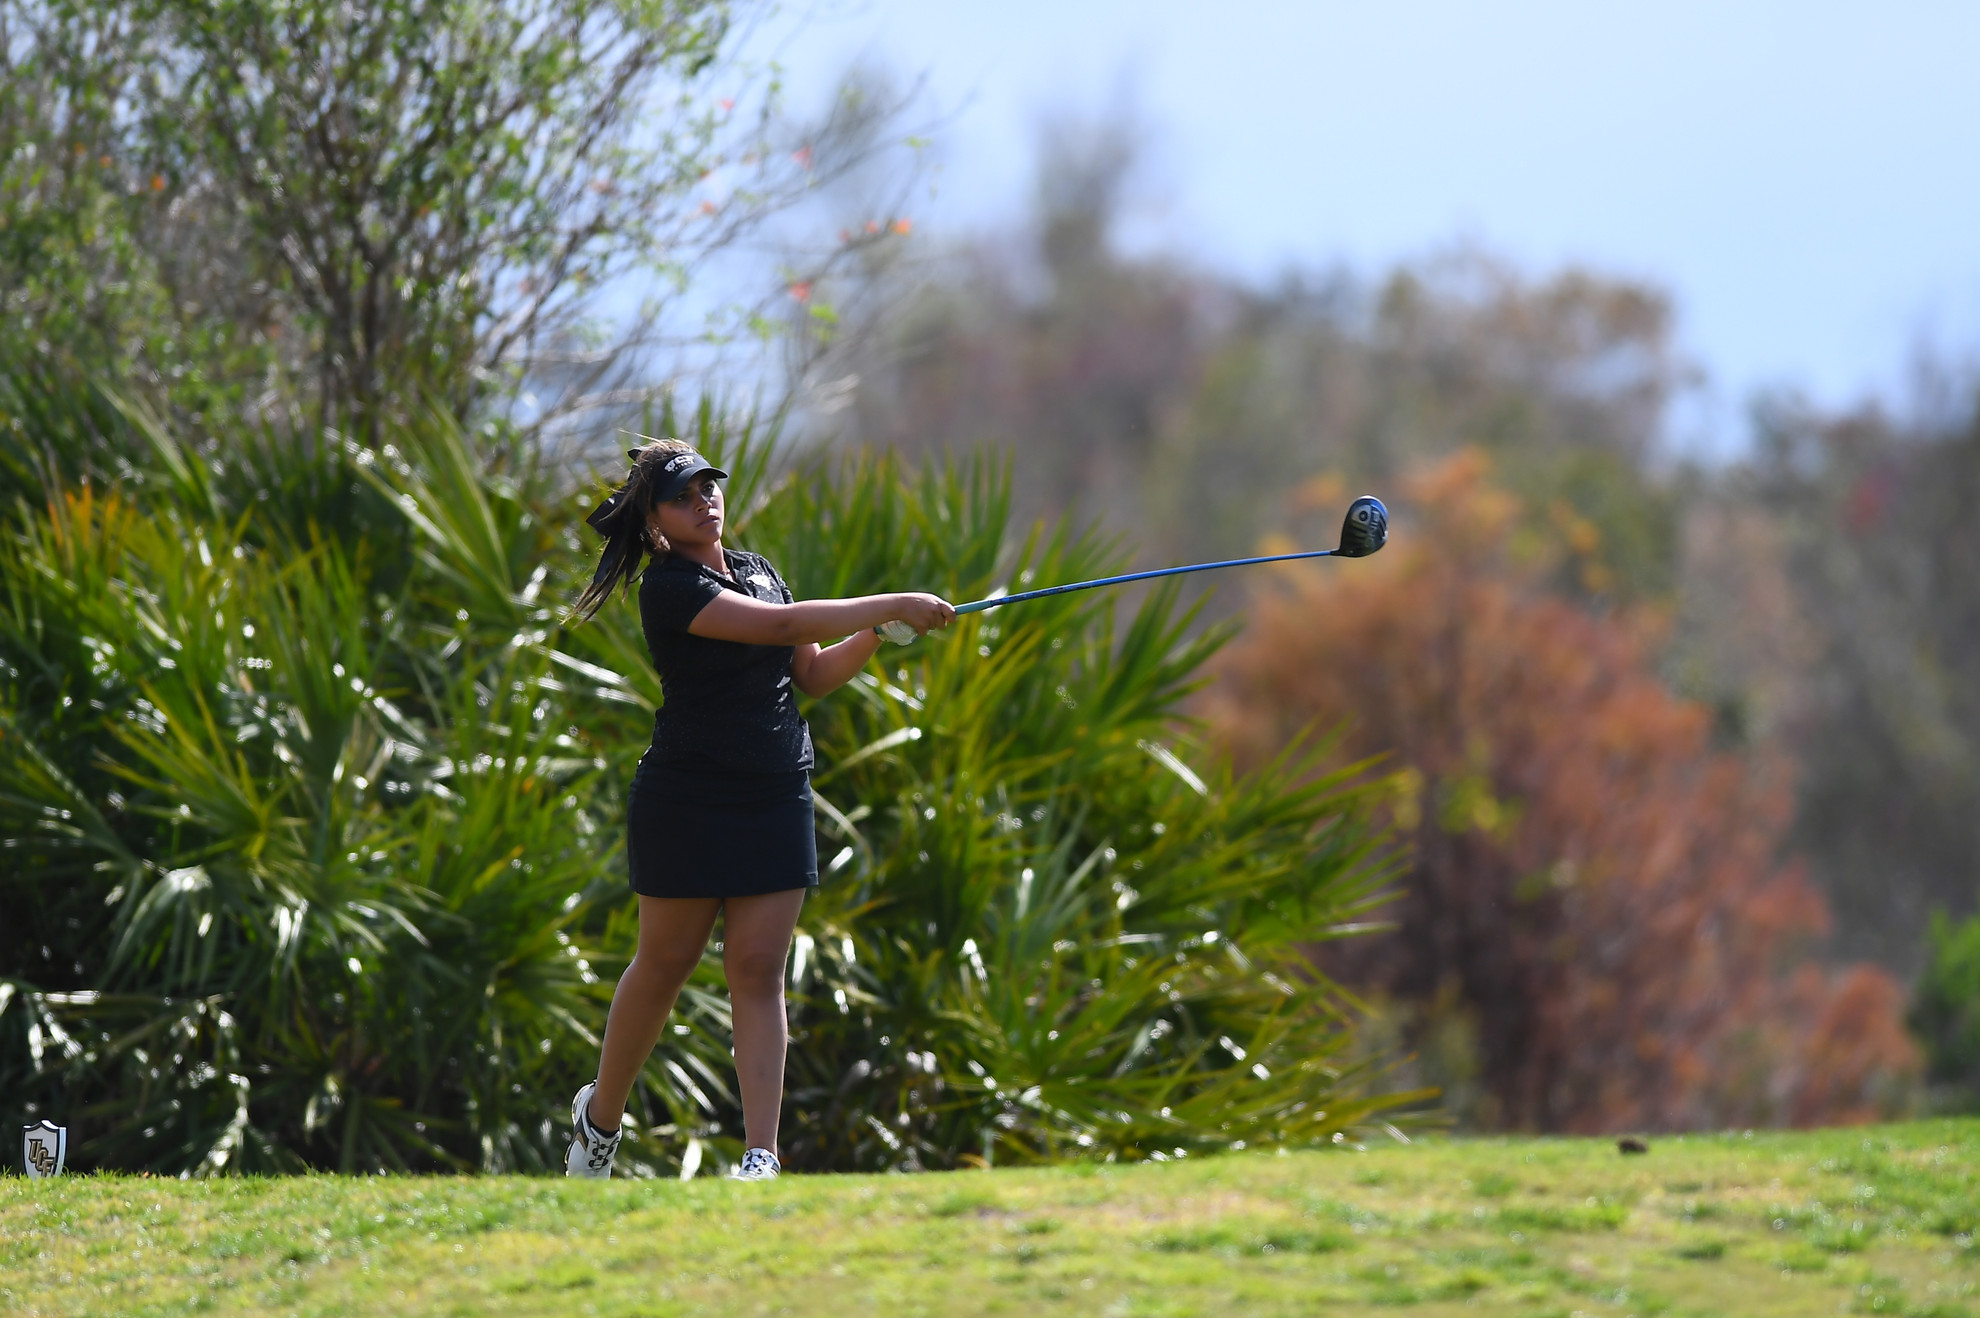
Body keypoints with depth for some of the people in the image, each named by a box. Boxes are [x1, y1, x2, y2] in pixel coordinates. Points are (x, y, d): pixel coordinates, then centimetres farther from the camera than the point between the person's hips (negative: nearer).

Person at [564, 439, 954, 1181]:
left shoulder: (757, 570, 13)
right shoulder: (668, 588, -13)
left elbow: (813, 675, 16)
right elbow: (781, 626, -24)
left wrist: (876, 633, -1)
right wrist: (890, 606, -23)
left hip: (777, 799, 5)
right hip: (688, 803, -5)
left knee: (758, 972, -2)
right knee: (666, 962, 4)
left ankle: (761, 1157, -9)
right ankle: (601, 1114, 27)